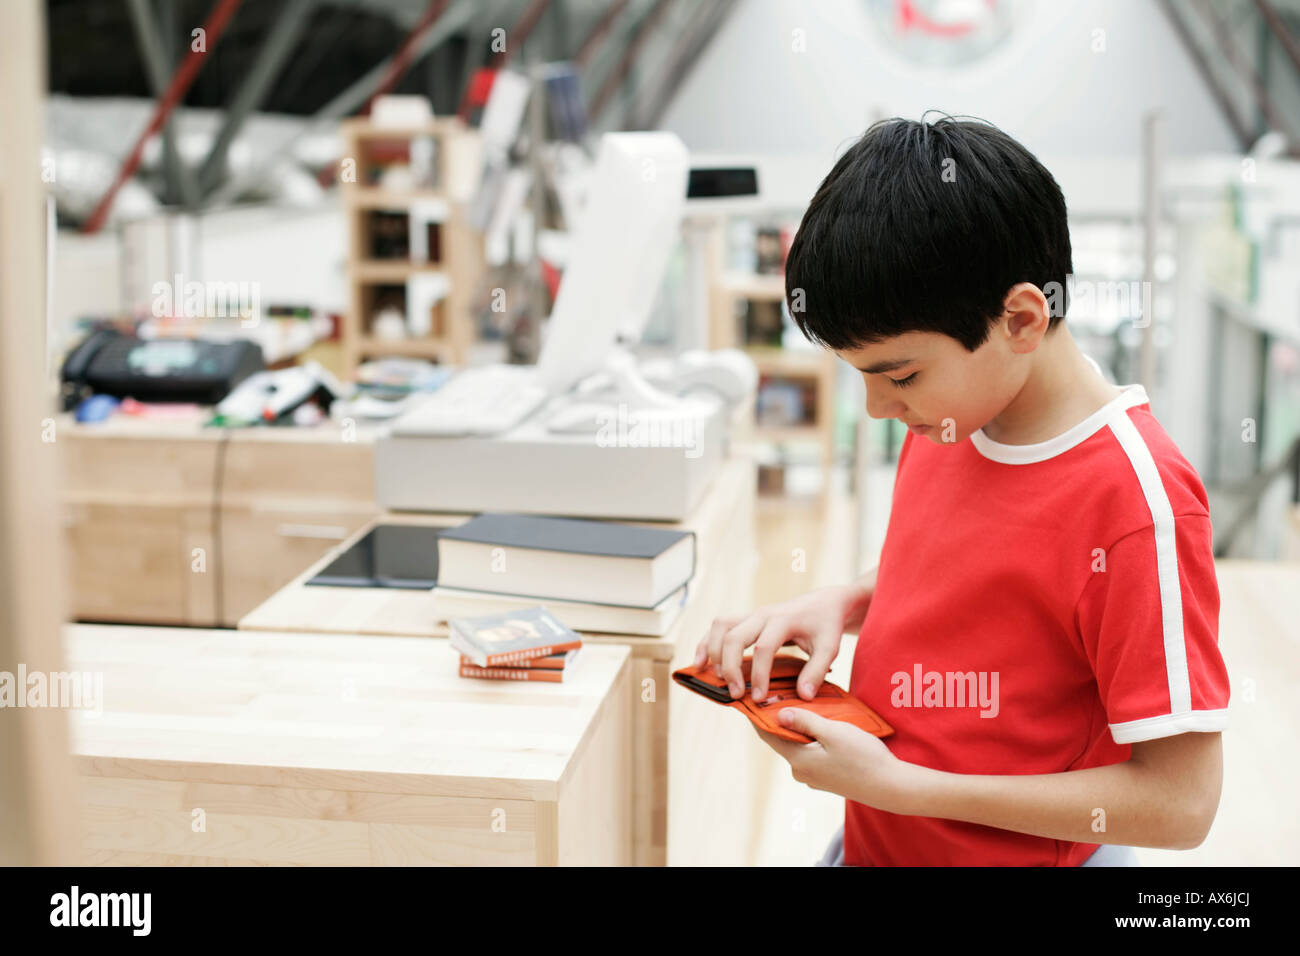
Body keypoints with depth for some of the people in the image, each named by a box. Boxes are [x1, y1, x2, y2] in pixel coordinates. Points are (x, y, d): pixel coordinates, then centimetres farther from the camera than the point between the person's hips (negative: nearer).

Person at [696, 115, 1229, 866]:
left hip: (1018, 849, -6)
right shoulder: (946, 419, -5)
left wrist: (899, 783, -23)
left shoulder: (1136, 501, -26)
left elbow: (1179, 802, -23)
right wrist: (839, 605, -7)